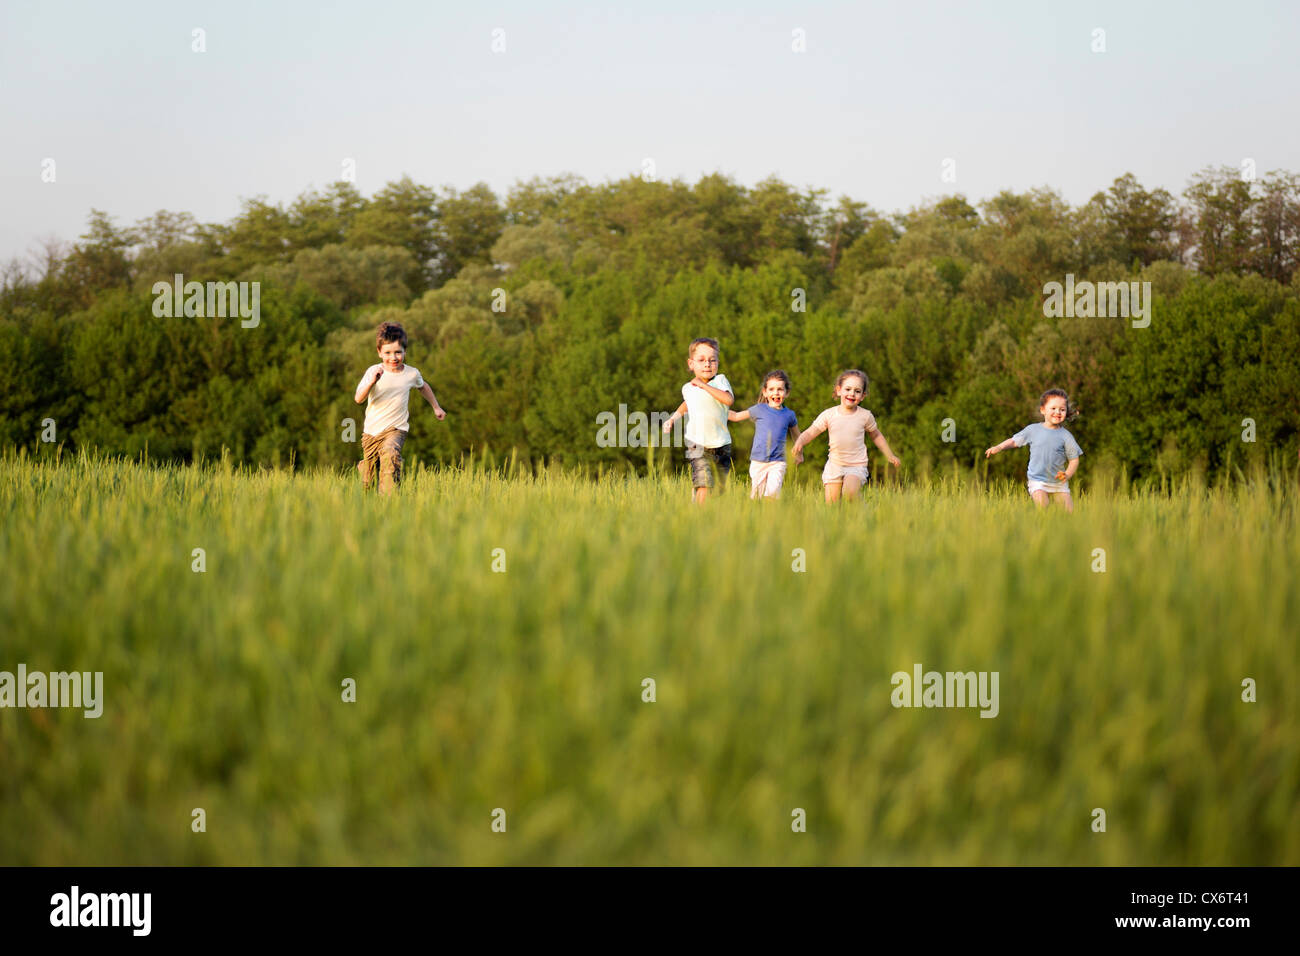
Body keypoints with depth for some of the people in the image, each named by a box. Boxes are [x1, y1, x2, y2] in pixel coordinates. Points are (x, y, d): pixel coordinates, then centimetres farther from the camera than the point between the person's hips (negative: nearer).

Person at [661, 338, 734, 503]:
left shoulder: (720, 380, -4)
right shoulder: (687, 388, 6)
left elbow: (729, 399, -25)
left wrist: (704, 385, -23)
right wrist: (673, 418, 18)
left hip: (721, 445, 0)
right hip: (698, 446, 0)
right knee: (704, 485, -19)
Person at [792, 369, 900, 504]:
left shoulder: (865, 416, -3)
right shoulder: (829, 415, -4)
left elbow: (875, 435, 14)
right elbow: (810, 433, -3)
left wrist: (890, 455, 16)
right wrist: (800, 442, -25)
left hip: (856, 466, -2)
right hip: (834, 465, 2)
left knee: (849, 492, -29)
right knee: (831, 502, -3)